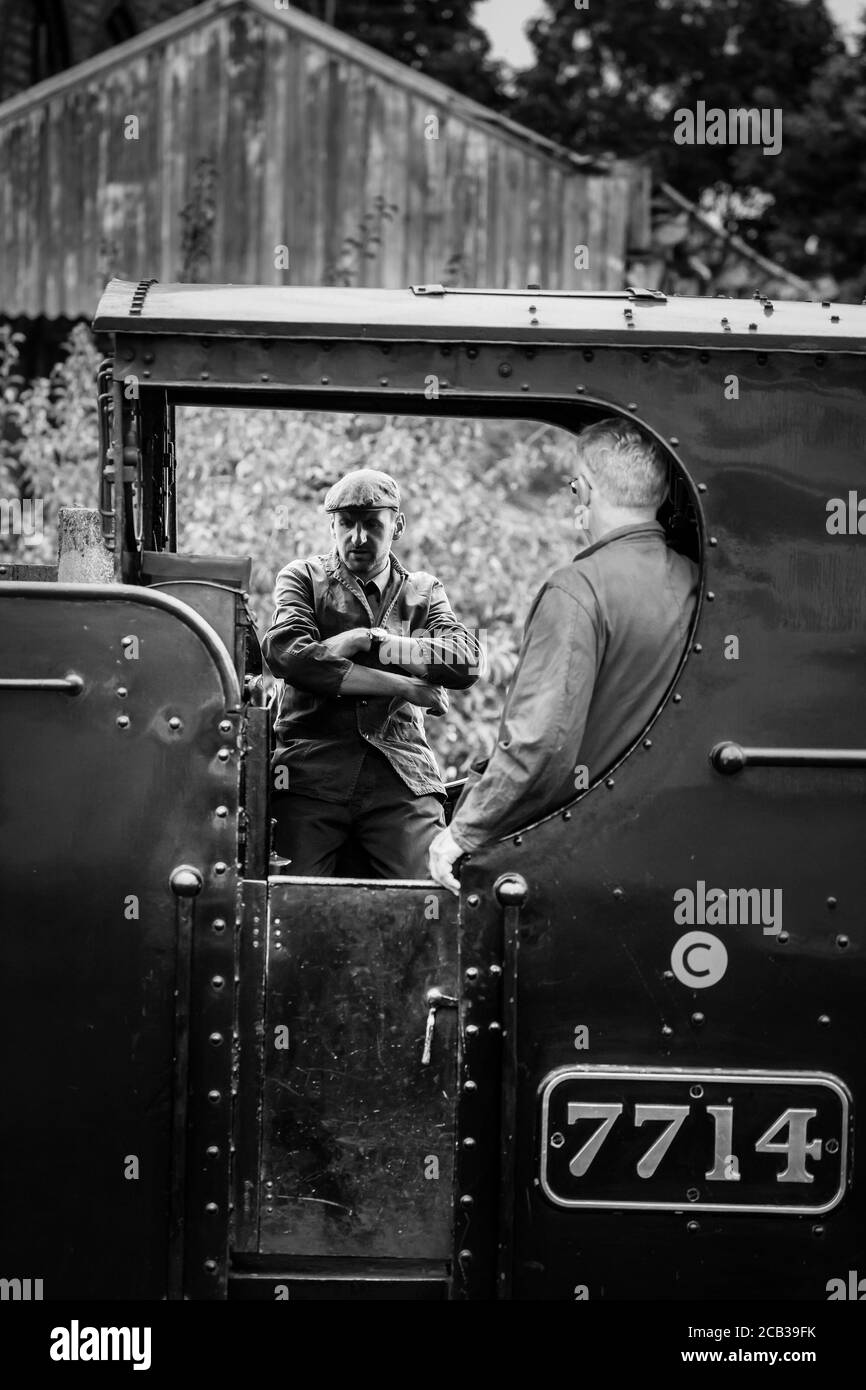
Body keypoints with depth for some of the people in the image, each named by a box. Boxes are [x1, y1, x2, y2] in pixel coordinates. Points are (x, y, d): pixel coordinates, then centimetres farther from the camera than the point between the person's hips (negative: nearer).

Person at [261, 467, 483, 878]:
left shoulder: (424, 592, 18)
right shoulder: (302, 578, 13)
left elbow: (468, 662, 0)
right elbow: (285, 653, -8)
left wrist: (367, 640, -8)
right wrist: (407, 687, -8)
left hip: (401, 776, 1)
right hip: (311, 771, -1)